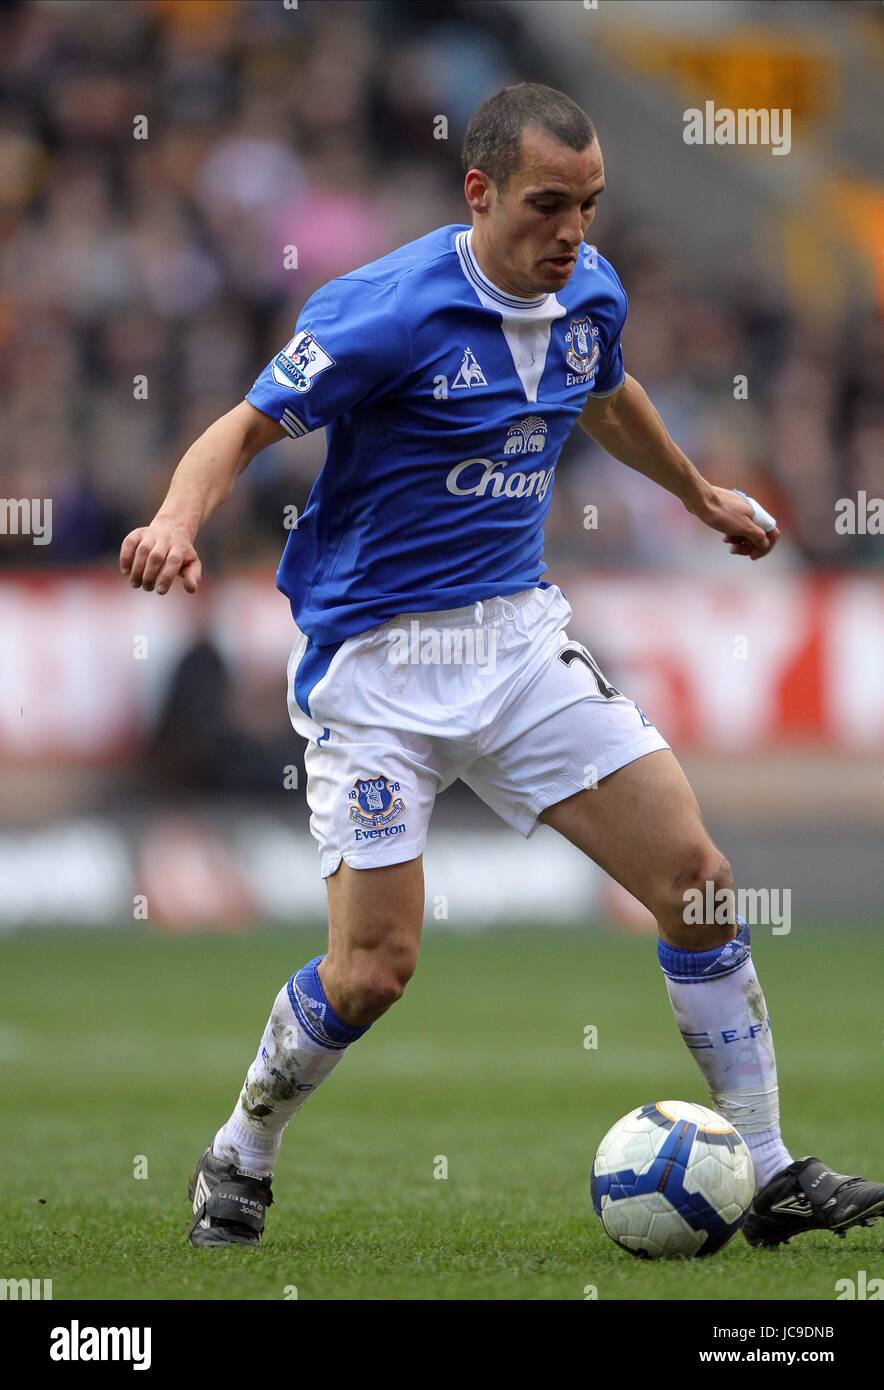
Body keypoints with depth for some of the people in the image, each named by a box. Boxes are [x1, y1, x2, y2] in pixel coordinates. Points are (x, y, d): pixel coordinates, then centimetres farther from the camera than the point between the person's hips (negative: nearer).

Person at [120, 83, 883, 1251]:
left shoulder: (590, 293, 2)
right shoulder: (388, 311, -19)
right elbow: (247, 427, -14)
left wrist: (698, 494, 41)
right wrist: (177, 522, -34)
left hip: (519, 631, 6)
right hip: (377, 659, -6)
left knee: (694, 875, -5)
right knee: (374, 969, -10)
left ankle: (770, 1173, 5)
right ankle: (236, 1167, 17)